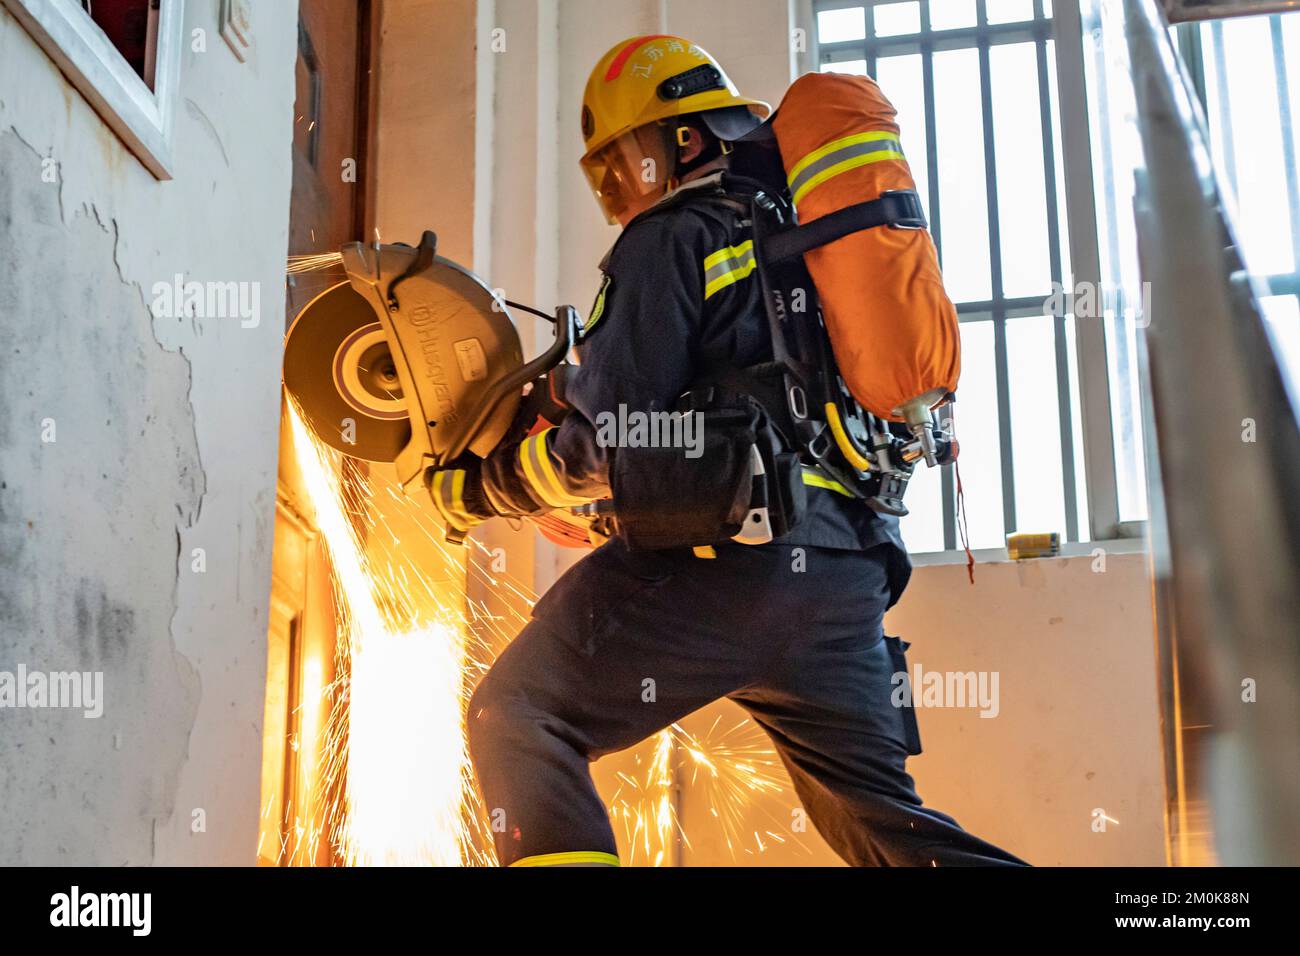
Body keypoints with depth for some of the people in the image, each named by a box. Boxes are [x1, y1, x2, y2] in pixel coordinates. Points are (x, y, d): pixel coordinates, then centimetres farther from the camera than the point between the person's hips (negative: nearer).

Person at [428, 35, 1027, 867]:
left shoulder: (670, 240, 2)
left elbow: (603, 441, -8)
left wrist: (475, 488, 5)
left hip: (723, 558, -8)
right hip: (846, 565, 8)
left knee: (517, 721, -1)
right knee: (877, 811, 15)